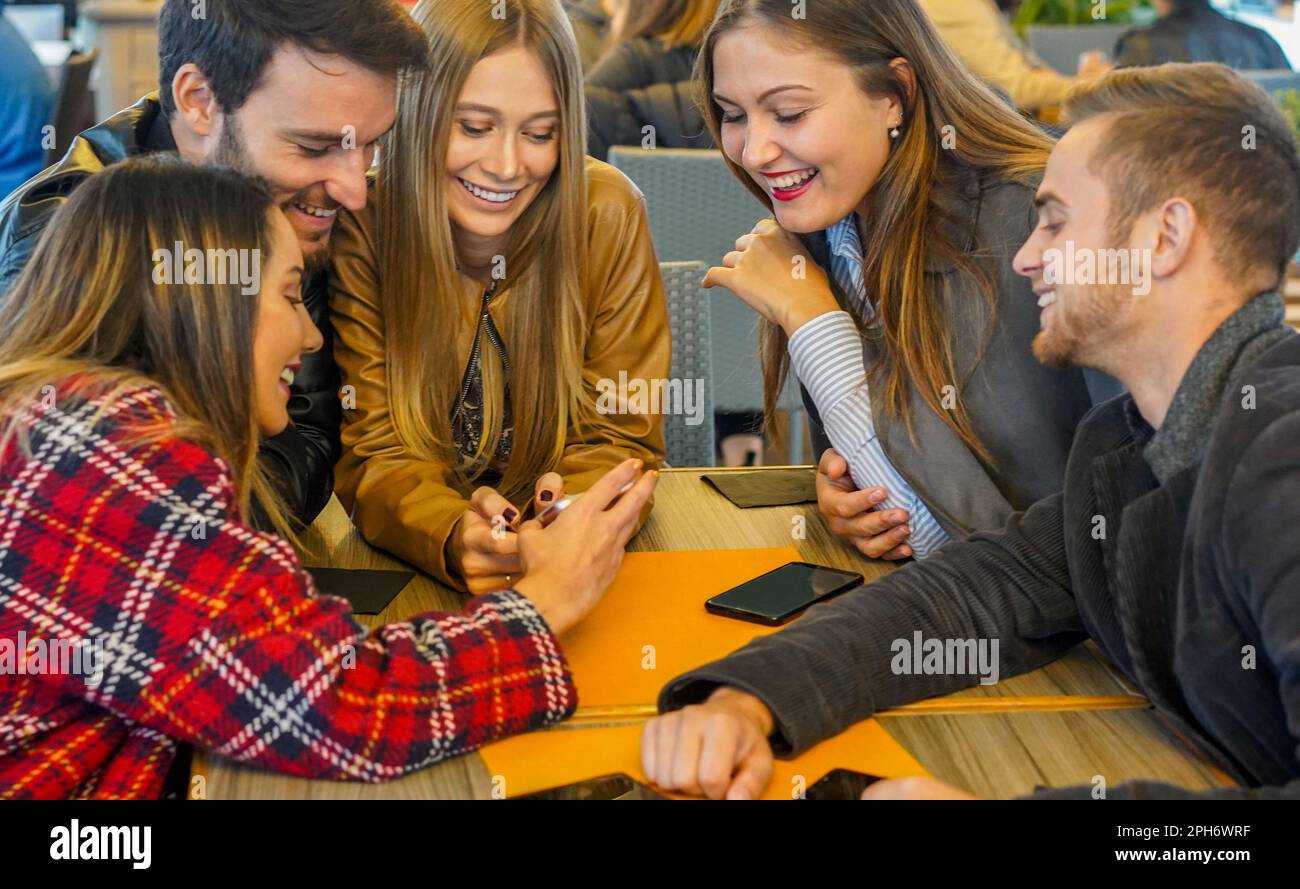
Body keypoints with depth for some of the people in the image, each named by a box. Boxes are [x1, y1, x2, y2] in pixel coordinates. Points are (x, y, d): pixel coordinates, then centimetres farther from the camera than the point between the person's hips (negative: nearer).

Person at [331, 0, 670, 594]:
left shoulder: (608, 215, -9)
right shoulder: (361, 223, -13)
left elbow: (621, 436, -5)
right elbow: (374, 451, -12)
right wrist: (454, 539, -34)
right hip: (406, 568, -1)